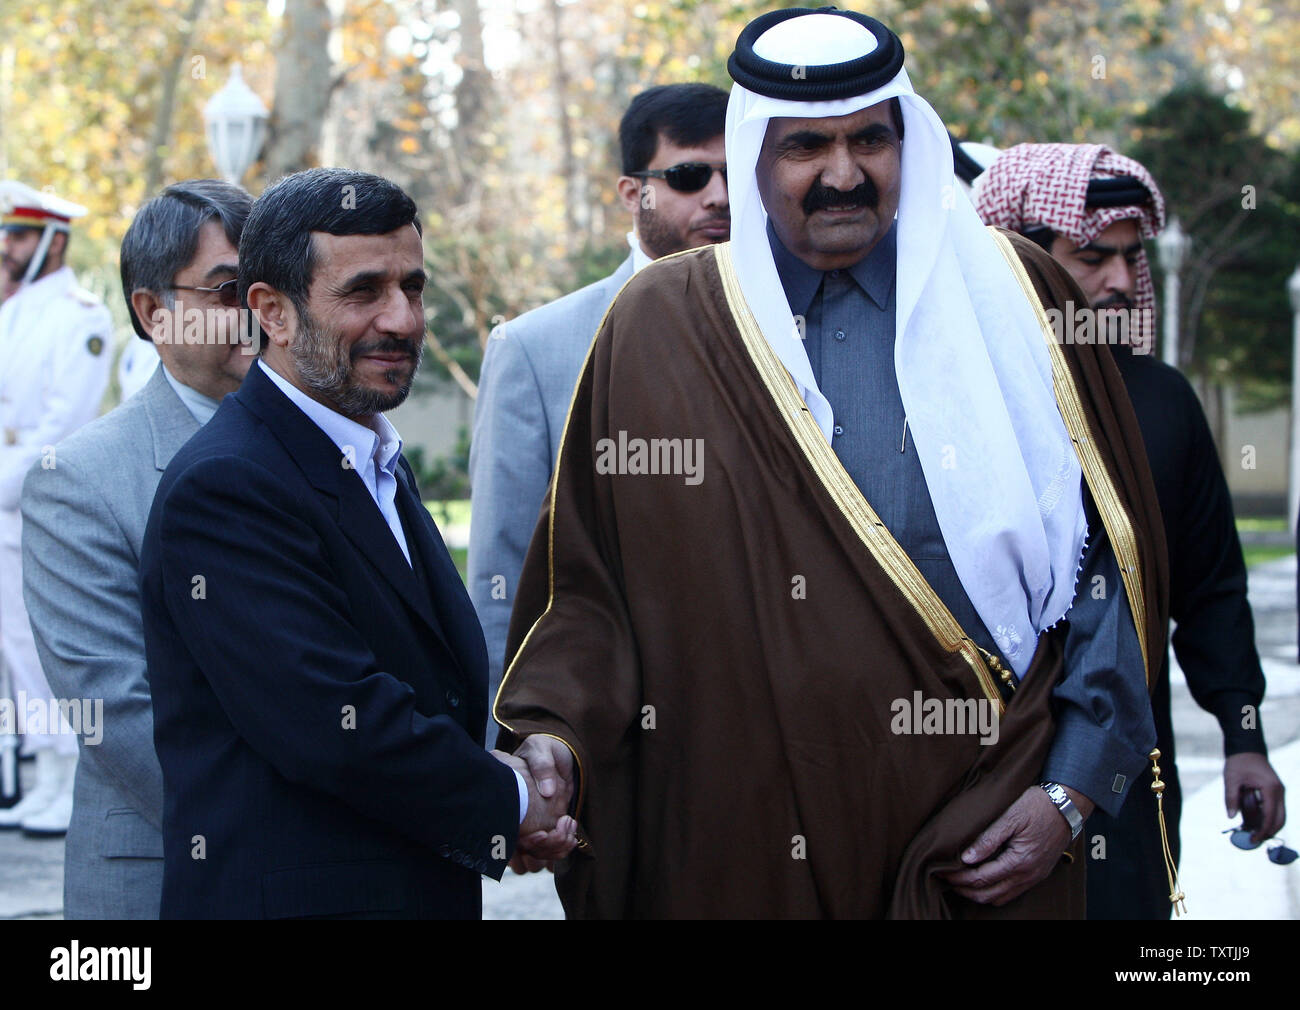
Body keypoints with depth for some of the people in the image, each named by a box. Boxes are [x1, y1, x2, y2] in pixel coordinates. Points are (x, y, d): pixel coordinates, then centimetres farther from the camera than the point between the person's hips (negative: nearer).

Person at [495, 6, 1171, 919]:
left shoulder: (1012, 300, 3)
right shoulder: (657, 327, 4)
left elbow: (1108, 559, 3)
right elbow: (588, 583, 4)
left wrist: (1071, 793, -4)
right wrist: (555, 732, -13)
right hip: (742, 843, 0)